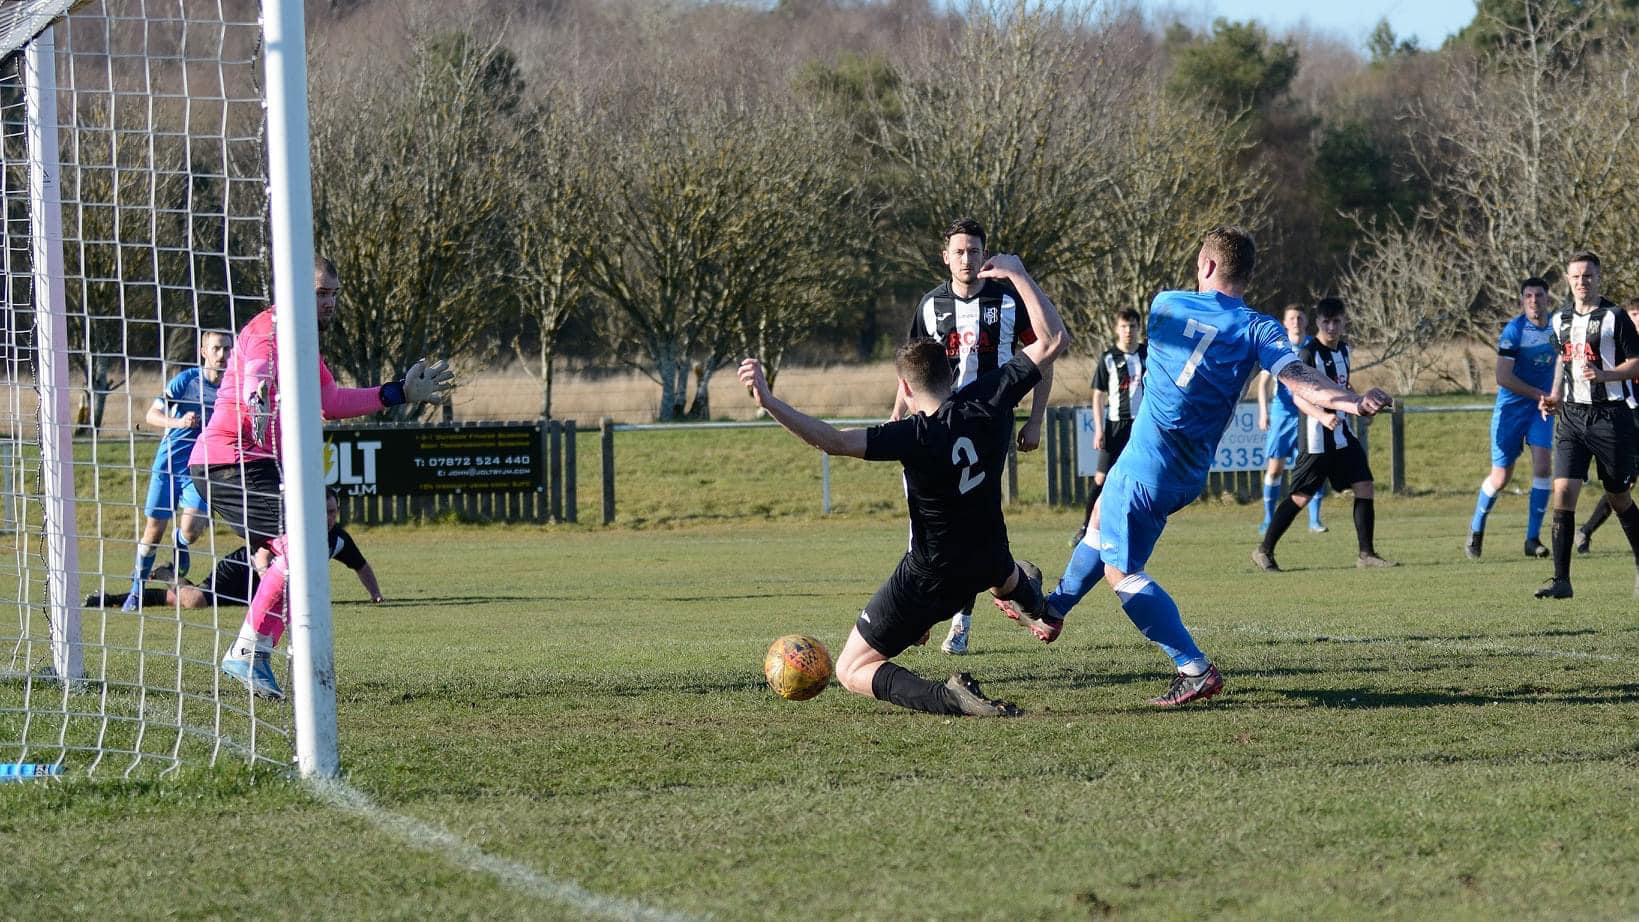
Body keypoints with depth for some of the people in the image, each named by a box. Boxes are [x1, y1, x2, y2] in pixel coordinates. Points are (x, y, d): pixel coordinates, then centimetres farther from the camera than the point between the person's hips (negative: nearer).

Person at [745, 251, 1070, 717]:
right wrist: (1018, 275, -2)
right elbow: (1054, 340, -8)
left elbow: (834, 441, -42)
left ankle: (945, 697, -20)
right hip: (987, 559, 6)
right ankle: (1032, 596, 79)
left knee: (852, 669, 2)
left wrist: (768, 402, -49)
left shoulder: (914, 436, -29)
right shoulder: (989, 400, -16)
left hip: (929, 577, -6)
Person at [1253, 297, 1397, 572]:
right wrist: (1322, 416, -36)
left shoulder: (1343, 349, 11)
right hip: (1317, 436, -7)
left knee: (1364, 487, -1)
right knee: (1300, 497, -5)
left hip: (1343, 433, 7)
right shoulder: (1309, 352, -14)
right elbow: (1298, 395, -23)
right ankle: (1264, 551, 6)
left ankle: (1366, 554, 4)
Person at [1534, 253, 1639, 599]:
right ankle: (1561, 580, -10)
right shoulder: (1559, 321, 11)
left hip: (1610, 415, -4)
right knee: (1563, 492, -10)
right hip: (1572, 415, 4)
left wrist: (1603, 375, -21)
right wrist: (1553, 397, 11)